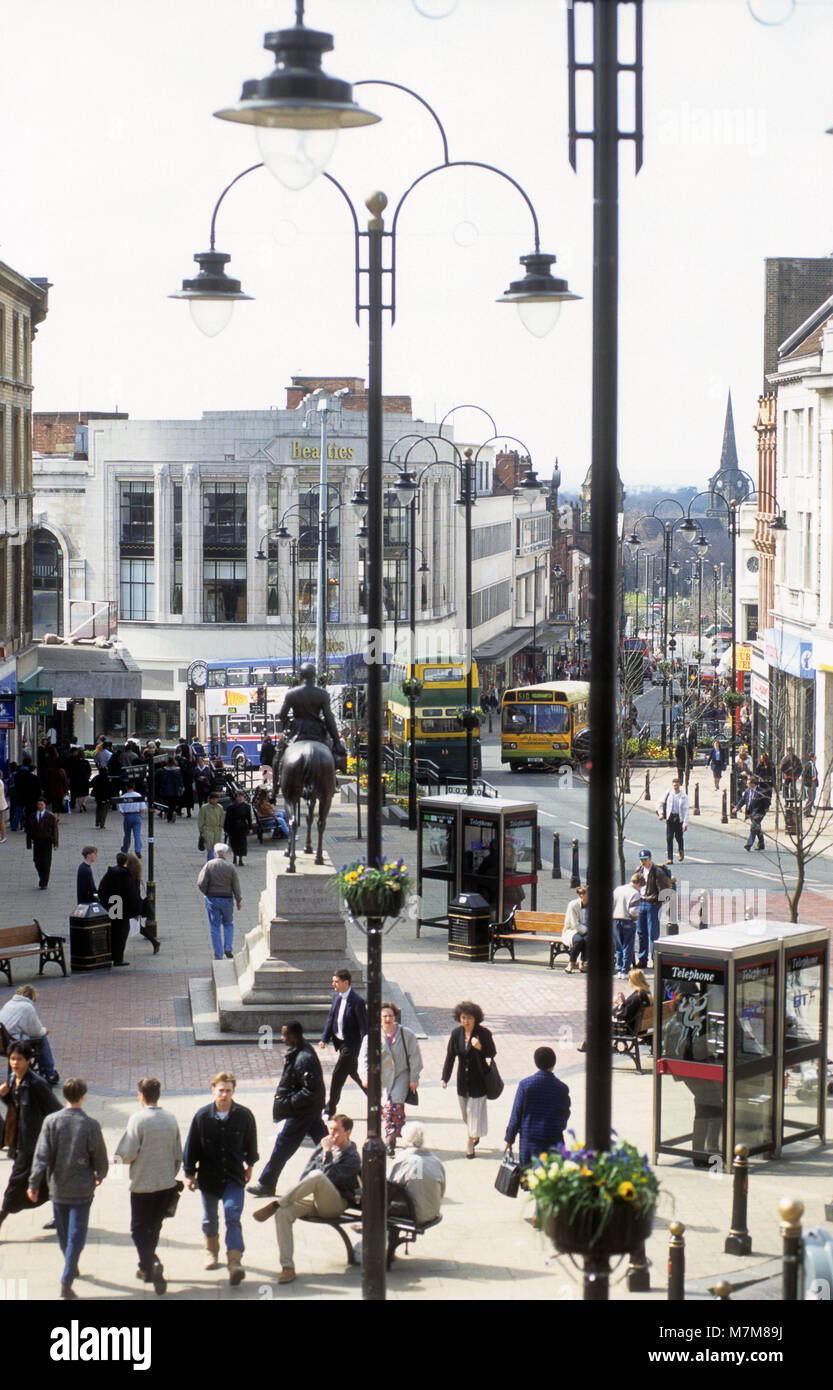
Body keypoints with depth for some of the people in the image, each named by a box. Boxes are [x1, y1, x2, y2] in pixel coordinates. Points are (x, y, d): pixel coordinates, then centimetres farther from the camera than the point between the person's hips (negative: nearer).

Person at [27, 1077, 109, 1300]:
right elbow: (100, 1158, -5)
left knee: (63, 1233, 20)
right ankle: (66, 1282, -9)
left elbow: (42, 1155, -10)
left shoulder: (51, 1121, -8)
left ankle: (72, 1268, 39)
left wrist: (34, 1183, -5)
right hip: (82, 1189, -3)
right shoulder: (91, 1125, -12)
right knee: (77, 1235, 0)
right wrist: (100, 1176, 16)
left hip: (57, 1188, 3)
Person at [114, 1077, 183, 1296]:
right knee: (154, 1226, 19)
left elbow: (127, 1154, -18)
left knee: (139, 1229, 3)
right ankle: (146, 1268, 29)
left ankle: (152, 1263, -18)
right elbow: (178, 1154, 9)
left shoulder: (138, 1119, -16)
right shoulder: (171, 1118, 1)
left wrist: (124, 1157, 6)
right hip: (167, 1184, 5)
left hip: (143, 1185, -5)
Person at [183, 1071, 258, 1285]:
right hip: (209, 1177, 1)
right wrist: (189, 1173, 3)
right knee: (210, 1219, 17)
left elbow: (250, 1143, 10)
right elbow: (191, 1147, 1)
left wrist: (249, 1165, 19)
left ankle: (234, 1262, -19)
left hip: (234, 1177, -1)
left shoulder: (244, 1115, -7)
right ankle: (211, 1252, 42)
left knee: (233, 1217, -13)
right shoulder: (202, 1116, -8)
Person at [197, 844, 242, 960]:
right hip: (227, 899, 1)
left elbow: (201, 883, -13)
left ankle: (218, 955, 4)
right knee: (228, 924, 19)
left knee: (215, 927, 6)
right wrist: (239, 900, 9)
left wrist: (206, 892, 6)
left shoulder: (209, 865, -7)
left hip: (212, 899, -1)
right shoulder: (230, 867, -5)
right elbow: (236, 886, -3)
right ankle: (228, 948, 3)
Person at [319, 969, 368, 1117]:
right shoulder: (336, 997, 5)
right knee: (355, 1074, 18)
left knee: (337, 1076, -6)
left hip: (350, 1045, -8)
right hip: (340, 1041, 8)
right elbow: (331, 1018, 12)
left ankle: (330, 1111, 4)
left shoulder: (357, 1001, -19)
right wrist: (324, 1038, 4)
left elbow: (363, 1026, -18)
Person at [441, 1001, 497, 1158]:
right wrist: (445, 1078, -4)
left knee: (475, 1110, -3)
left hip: (479, 1079, -4)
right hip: (463, 1079, 4)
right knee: (465, 1111, 15)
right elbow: (450, 1056, 0)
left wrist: (480, 1047, -29)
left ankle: (470, 1144, 8)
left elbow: (492, 1054, -9)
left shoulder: (484, 1033, -15)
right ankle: (475, 1135, 41)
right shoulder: (456, 1033, -5)